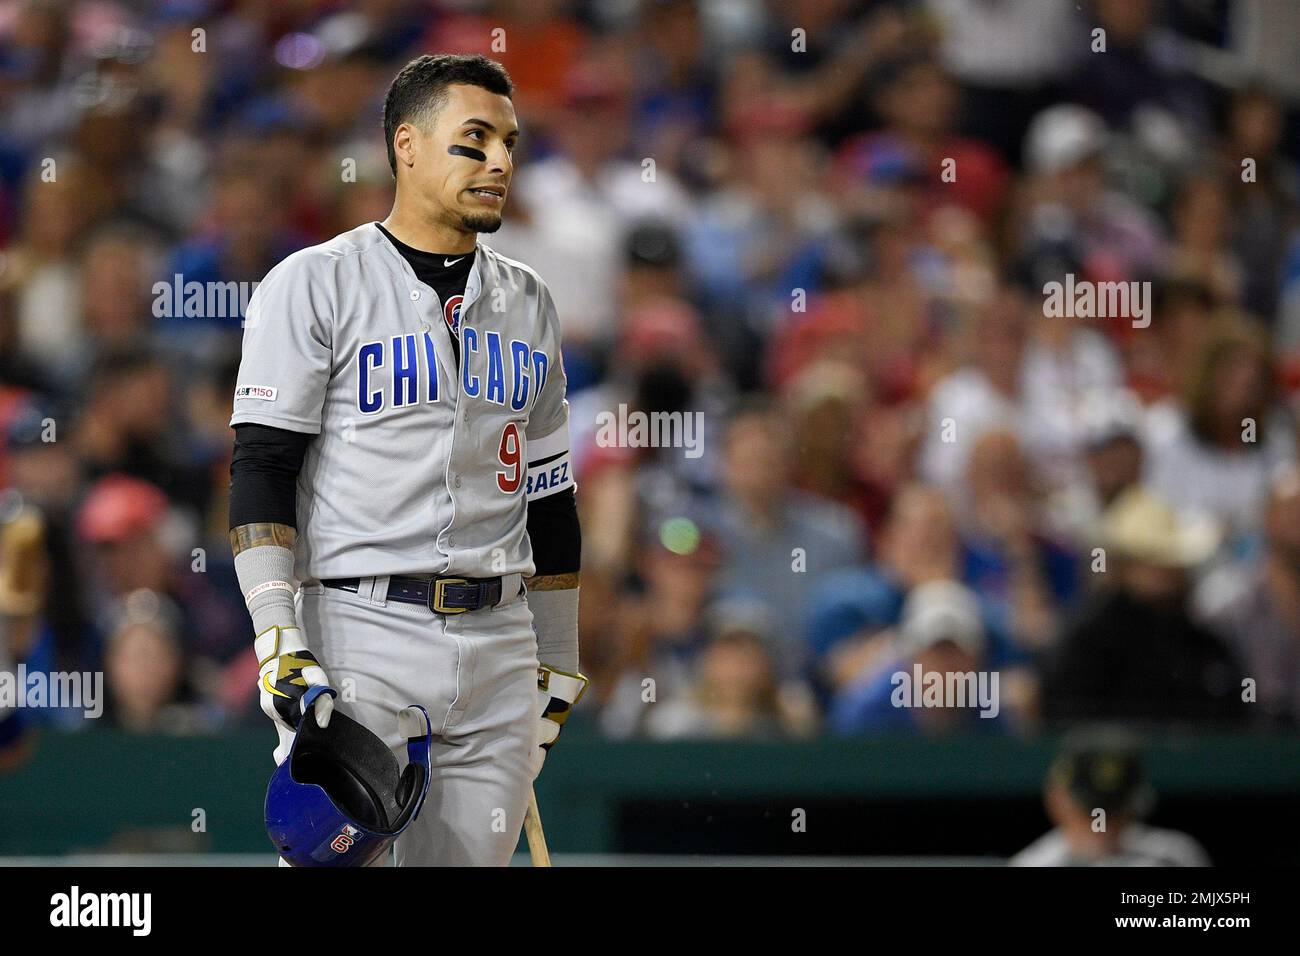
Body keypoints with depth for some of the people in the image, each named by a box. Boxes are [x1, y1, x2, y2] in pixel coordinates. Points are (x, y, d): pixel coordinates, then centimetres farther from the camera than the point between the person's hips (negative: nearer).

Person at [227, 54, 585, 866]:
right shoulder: (315, 285, -1)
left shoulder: (528, 303, 16)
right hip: (360, 632, -5)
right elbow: (262, 469, -7)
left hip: (499, 647, 5)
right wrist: (281, 647, -17)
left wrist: (558, 666, 18)